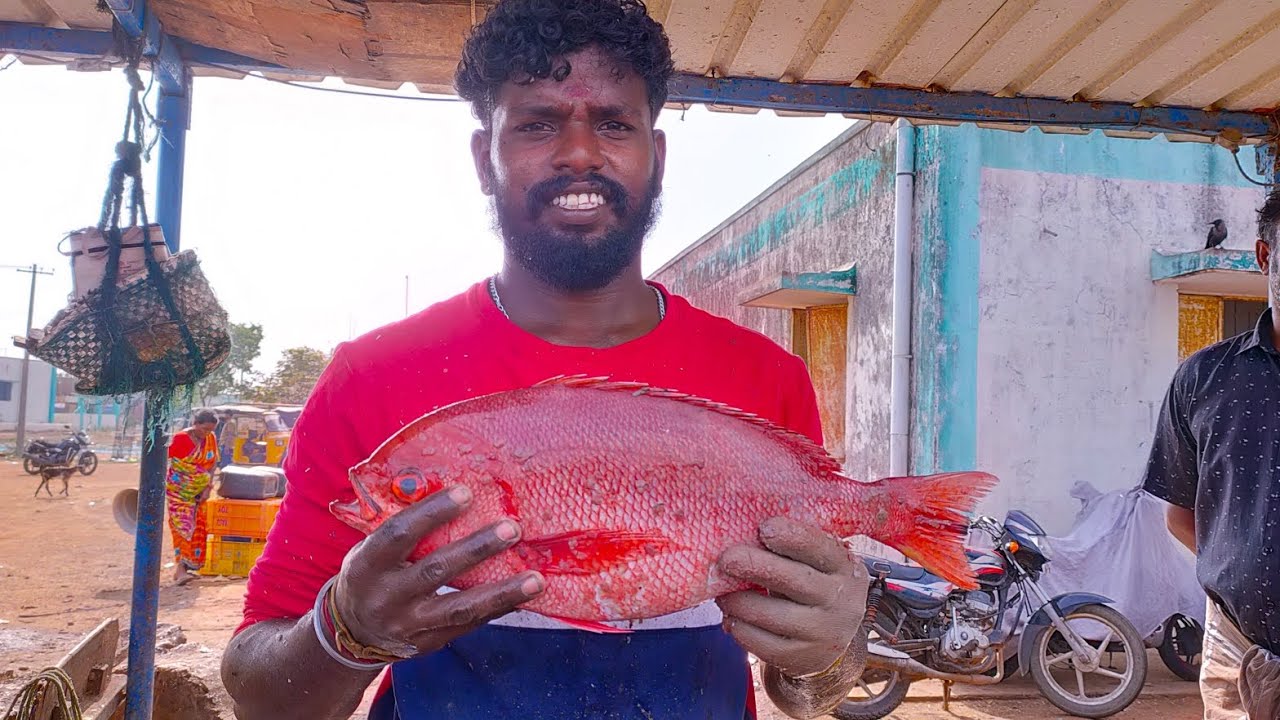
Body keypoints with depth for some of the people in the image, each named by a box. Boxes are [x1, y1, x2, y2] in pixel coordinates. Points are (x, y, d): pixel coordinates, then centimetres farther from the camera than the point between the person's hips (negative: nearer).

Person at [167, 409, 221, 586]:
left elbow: (213, 464, 4)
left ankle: (188, 565, 16)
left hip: (199, 492, 5)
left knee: (197, 527, 6)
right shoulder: (180, 438, -14)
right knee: (182, 526, -13)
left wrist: (208, 488, -4)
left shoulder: (211, 439, 1)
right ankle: (180, 568, -16)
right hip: (179, 490, -5)